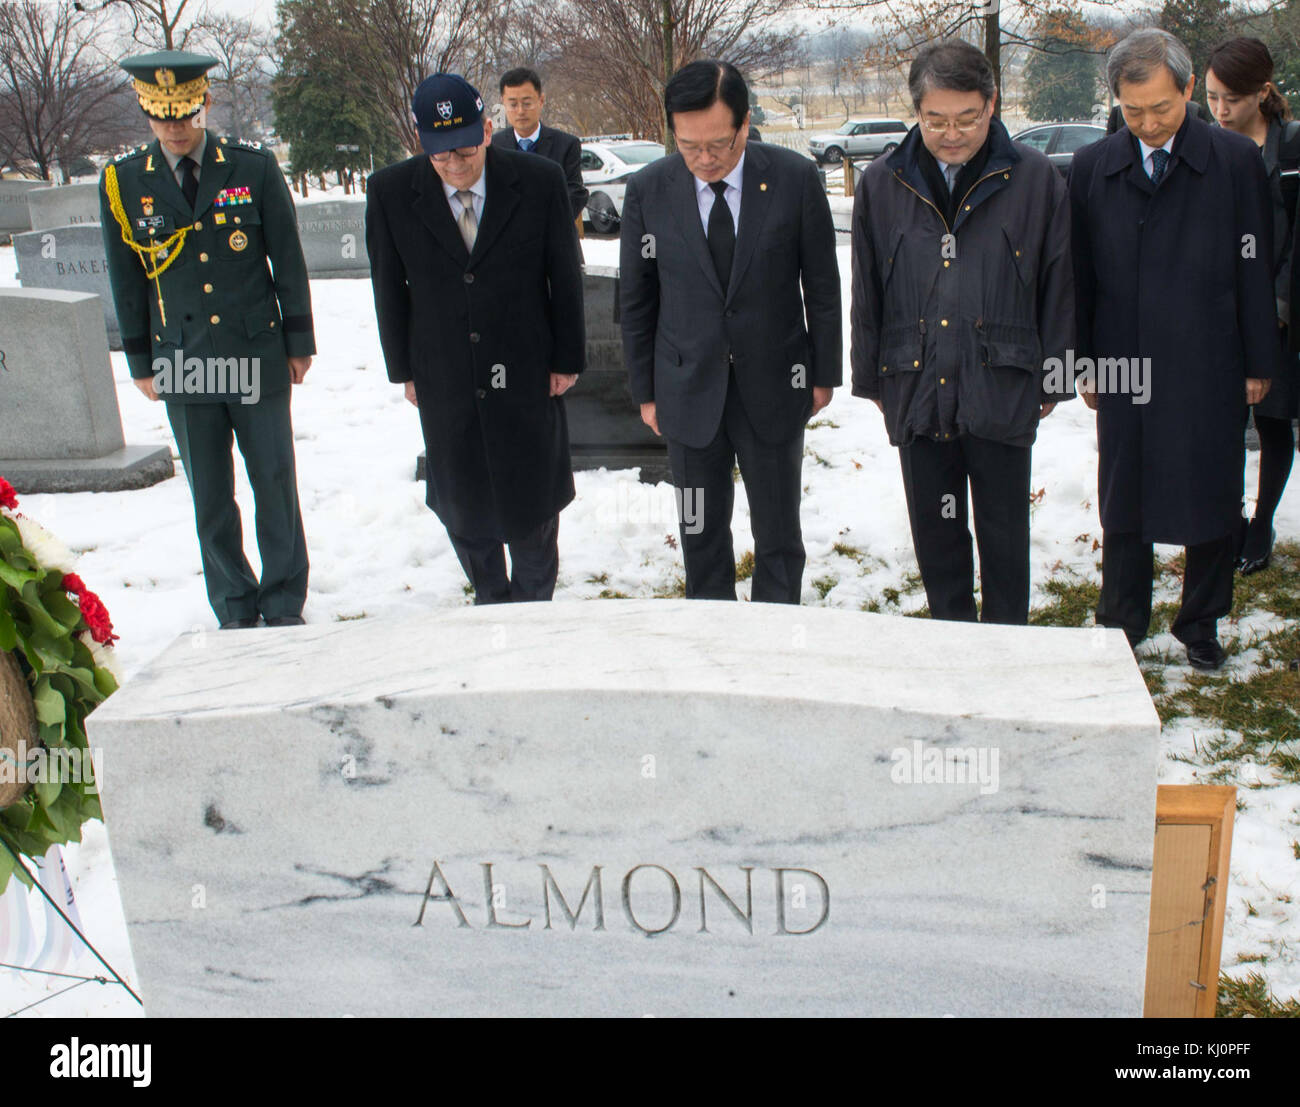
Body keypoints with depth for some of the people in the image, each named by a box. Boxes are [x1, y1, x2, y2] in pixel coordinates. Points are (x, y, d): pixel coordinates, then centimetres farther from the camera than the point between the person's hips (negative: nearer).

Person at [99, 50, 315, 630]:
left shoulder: (254, 167, -2)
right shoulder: (123, 182, 0)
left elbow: (287, 258, 3)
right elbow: (126, 279, 7)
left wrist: (299, 341, 4)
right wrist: (141, 361, 7)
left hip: (257, 356, -1)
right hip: (182, 363, 1)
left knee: (275, 484, 6)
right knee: (210, 499, 8)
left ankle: (284, 603, 21)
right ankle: (235, 609, 22)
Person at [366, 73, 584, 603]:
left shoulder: (540, 181, -10)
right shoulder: (390, 192, -8)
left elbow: (565, 277, -2)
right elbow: (390, 288, 2)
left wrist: (567, 358, 0)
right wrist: (403, 369, 3)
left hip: (526, 375, -1)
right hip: (443, 381, 1)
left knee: (531, 501, 12)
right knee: (463, 506, 13)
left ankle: (533, 608, 34)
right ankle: (491, 602, 36)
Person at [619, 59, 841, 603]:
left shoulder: (795, 179, -10)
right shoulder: (647, 191, -7)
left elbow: (822, 285, 0)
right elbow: (636, 299, 3)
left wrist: (824, 373, 4)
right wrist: (645, 391, 5)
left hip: (774, 389, 0)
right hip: (688, 392, 1)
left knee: (778, 536, 12)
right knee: (701, 536, 10)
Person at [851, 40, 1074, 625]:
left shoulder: (1035, 179, -2)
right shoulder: (882, 183, 3)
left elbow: (1058, 288, 4)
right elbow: (866, 292, 10)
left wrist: (1053, 381, 4)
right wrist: (870, 378, 11)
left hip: (1002, 392, -2)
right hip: (915, 389, 2)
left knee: (1003, 532, 9)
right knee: (935, 531, 13)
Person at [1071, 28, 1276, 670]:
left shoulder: (1236, 161, -3)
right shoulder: (1092, 167, 2)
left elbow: (1255, 271, 0)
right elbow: (1080, 275, 6)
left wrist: (1258, 364, 1)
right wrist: (1084, 364, 6)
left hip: (1209, 372, -1)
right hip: (1124, 368, 1)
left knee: (1209, 502, 9)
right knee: (1122, 504, 10)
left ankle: (1200, 626, 26)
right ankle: (1121, 627, 26)